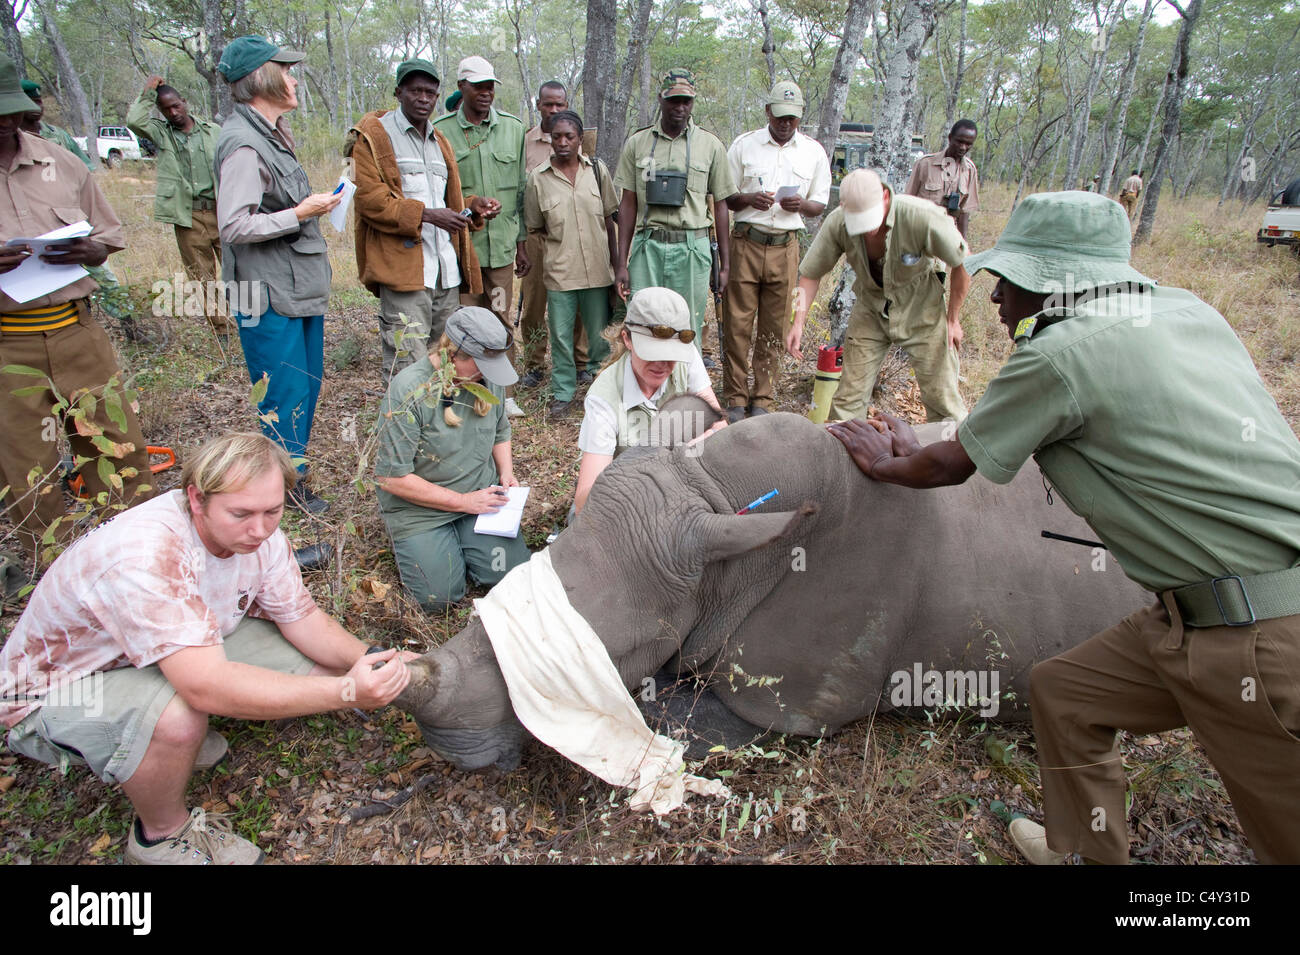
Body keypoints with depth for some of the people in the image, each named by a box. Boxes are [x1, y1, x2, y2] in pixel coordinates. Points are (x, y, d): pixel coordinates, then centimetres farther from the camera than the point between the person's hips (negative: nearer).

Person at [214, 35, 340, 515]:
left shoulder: (271, 134, 16)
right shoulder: (243, 143, -16)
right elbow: (234, 226, -22)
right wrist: (301, 213, -19)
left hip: (300, 289, 10)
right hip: (270, 296, -10)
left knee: (307, 385, 16)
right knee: (286, 396, -3)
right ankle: (283, 491, 12)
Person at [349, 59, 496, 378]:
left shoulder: (439, 140, 24)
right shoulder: (374, 135, 0)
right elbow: (368, 198, -11)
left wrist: (473, 205, 9)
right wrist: (424, 214, -20)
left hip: (446, 268, 7)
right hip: (402, 266, -7)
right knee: (409, 368, -12)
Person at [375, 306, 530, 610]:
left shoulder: (489, 379, -4)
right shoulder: (409, 391, -22)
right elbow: (392, 478, -21)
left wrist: (506, 472, -3)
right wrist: (464, 502, -20)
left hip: (481, 495, 4)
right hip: (420, 508, -4)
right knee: (440, 596, -12)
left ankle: (459, 538, 19)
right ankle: (412, 541, 19)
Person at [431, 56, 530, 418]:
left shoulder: (513, 128, 9)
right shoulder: (441, 131, 3)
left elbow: (521, 191, 12)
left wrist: (522, 243, 10)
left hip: (501, 242, 2)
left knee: (500, 320, 6)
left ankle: (504, 395, 17)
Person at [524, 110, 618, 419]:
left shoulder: (597, 169, 5)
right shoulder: (538, 177, 0)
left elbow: (609, 217, 10)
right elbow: (534, 228, 9)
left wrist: (614, 257, 9)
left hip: (597, 267, 1)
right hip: (560, 269, -1)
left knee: (601, 332, 9)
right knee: (560, 335, 3)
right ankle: (563, 393, 17)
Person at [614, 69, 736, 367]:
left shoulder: (710, 146, 7)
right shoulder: (637, 143, 9)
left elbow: (720, 205, 9)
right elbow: (628, 204, 8)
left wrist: (725, 263, 5)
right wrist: (622, 262, 2)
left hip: (692, 246, 0)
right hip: (648, 245, 1)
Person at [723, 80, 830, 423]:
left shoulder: (814, 151, 10)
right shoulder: (744, 144, 7)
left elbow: (820, 204, 12)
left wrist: (800, 205, -10)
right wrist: (748, 199, -12)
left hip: (785, 247, 1)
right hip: (746, 243, -1)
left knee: (774, 328, 4)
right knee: (737, 324, -4)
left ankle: (763, 399, 14)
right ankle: (735, 399, 6)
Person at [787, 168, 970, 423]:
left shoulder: (922, 217, -29)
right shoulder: (837, 223, -21)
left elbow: (963, 264, -14)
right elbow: (811, 273, -8)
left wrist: (953, 319, -6)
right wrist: (798, 323, -18)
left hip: (920, 311, -2)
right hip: (870, 311, 2)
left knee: (942, 400, -3)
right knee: (849, 397, -3)